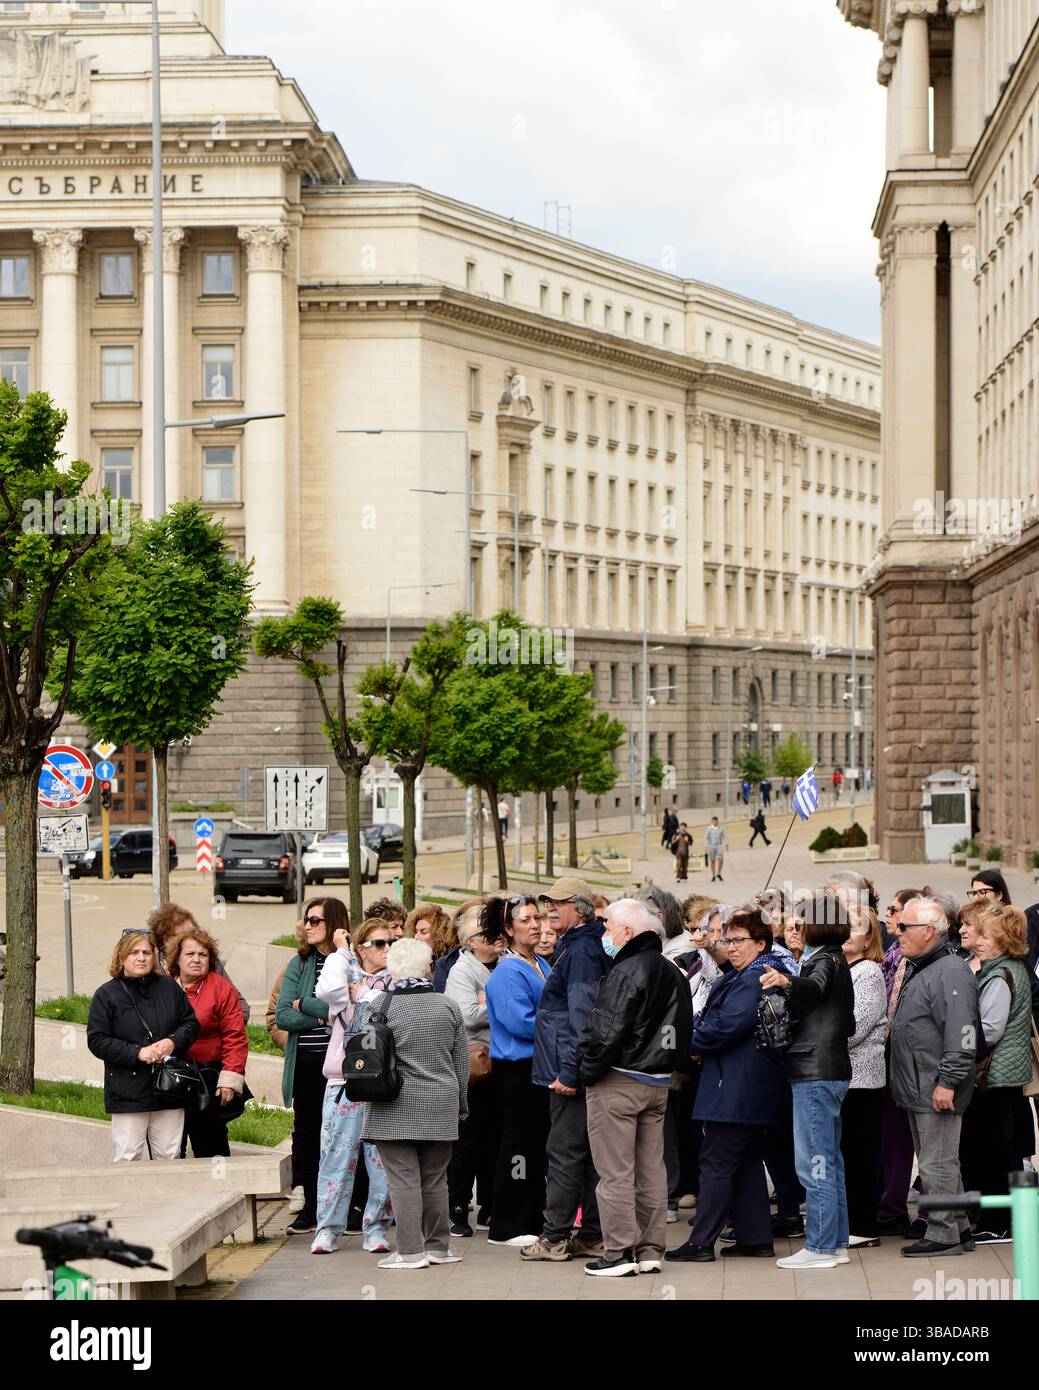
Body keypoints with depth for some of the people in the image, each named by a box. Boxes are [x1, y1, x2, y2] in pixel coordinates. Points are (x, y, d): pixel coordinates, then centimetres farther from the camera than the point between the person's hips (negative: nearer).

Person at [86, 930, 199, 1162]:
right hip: (128, 1092, -3)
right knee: (129, 1158, -2)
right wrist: (137, 1053, -16)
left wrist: (173, 1042, -9)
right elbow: (96, 1041, -7)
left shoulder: (169, 987, 8)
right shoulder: (107, 994, -2)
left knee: (169, 1156, 8)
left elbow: (191, 1023, 13)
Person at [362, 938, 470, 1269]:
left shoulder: (377, 1008, -6)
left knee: (404, 1179, -2)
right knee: (435, 1179, 12)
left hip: (395, 1108, -3)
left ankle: (410, 1250, -3)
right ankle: (439, 1246, 18)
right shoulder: (448, 1006, 4)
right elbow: (461, 1063, 10)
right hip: (441, 1106, 3)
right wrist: (461, 1104, 20)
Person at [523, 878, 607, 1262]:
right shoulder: (573, 947, 18)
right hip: (572, 1069, 10)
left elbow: (581, 1014, -20)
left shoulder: (582, 950, -14)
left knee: (565, 1152, -5)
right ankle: (592, 1236, 15)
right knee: (587, 1153, 11)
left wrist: (568, 1071, -22)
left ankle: (555, 1237, -1)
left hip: (571, 1072, -10)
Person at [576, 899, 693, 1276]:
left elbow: (605, 1032, -21)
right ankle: (650, 1251, 15)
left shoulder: (626, 973, -16)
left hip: (618, 1082, -8)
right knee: (651, 1170, 11)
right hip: (658, 1082, 9)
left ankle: (619, 1254, -2)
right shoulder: (672, 973, 12)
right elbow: (683, 1031, 18)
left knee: (615, 1172, -3)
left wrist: (587, 1072, -9)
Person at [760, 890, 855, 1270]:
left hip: (815, 1074, -10)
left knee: (814, 1163, -9)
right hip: (831, 1070, 10)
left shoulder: (824, 959, -10)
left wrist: (788, 983, -51)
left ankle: (819, 1247, -8)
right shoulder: (837, 960, 18)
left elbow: (816, 985, -34)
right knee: (830, 1162, 13)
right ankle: (837, 1243, 17)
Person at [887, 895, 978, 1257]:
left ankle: (944, 1234, 0)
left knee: (938, 1164, -6)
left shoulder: (951, 972, -15)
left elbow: (960, 1034, -22)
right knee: (933, 1162, 15)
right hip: (917, 1091, 11)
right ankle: (958, 1229, 23)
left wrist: (947, 1082, -25)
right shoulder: (917, 969, 18)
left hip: (937, 1093, -11)